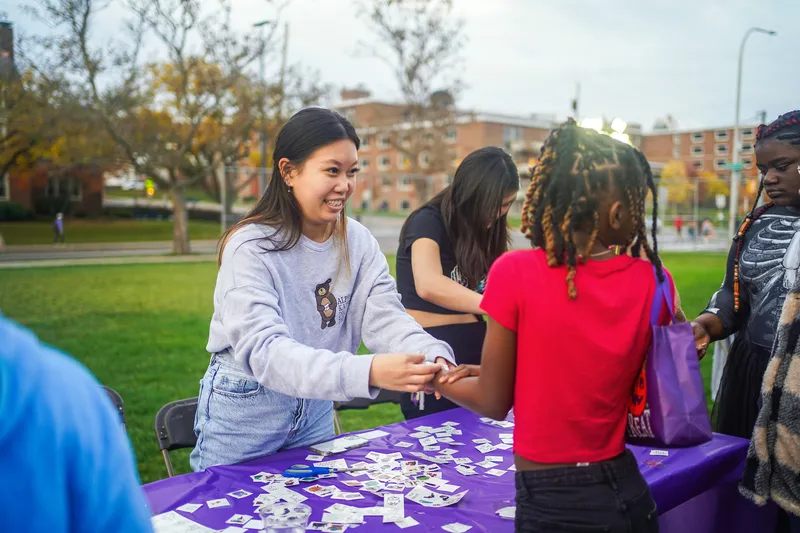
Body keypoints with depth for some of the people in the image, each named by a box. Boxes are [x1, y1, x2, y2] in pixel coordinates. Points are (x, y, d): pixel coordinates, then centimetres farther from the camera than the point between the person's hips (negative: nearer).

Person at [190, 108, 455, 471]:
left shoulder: (358, 242, -5)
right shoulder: (251, 247, -22)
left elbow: (386, 318, -14)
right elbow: (263, 350, -33)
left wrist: (433, 358, -37)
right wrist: (367, 372, -47)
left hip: (315, 409, 5)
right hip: (245, 413, -5)